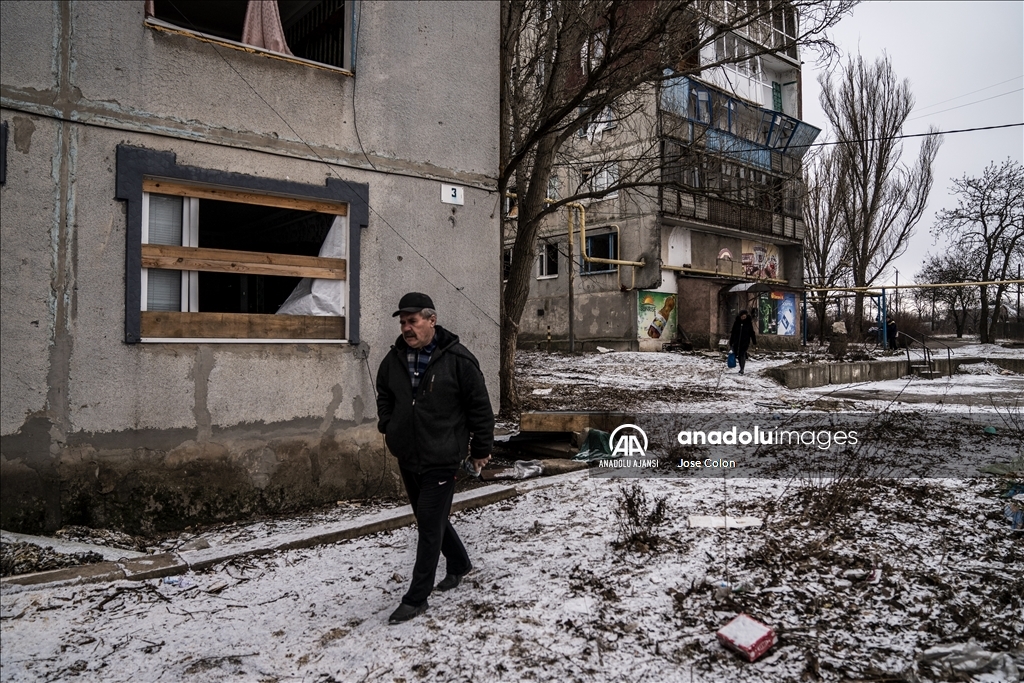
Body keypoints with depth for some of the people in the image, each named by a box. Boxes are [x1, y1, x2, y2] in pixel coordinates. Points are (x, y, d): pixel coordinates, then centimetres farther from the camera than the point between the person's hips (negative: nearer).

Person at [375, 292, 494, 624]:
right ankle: (459, 564, 43)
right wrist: (388, 427, 9)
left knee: (430, 526, -3)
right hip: (407, 457, 7)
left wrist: (481, 448, -3)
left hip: (441, 458, -6)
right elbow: (384, 395, 23)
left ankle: (416, 598, 8)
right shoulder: (394, 359, 3)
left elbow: (480, 406, -7)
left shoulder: (457, 359, -13)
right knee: (430, 519, 20)